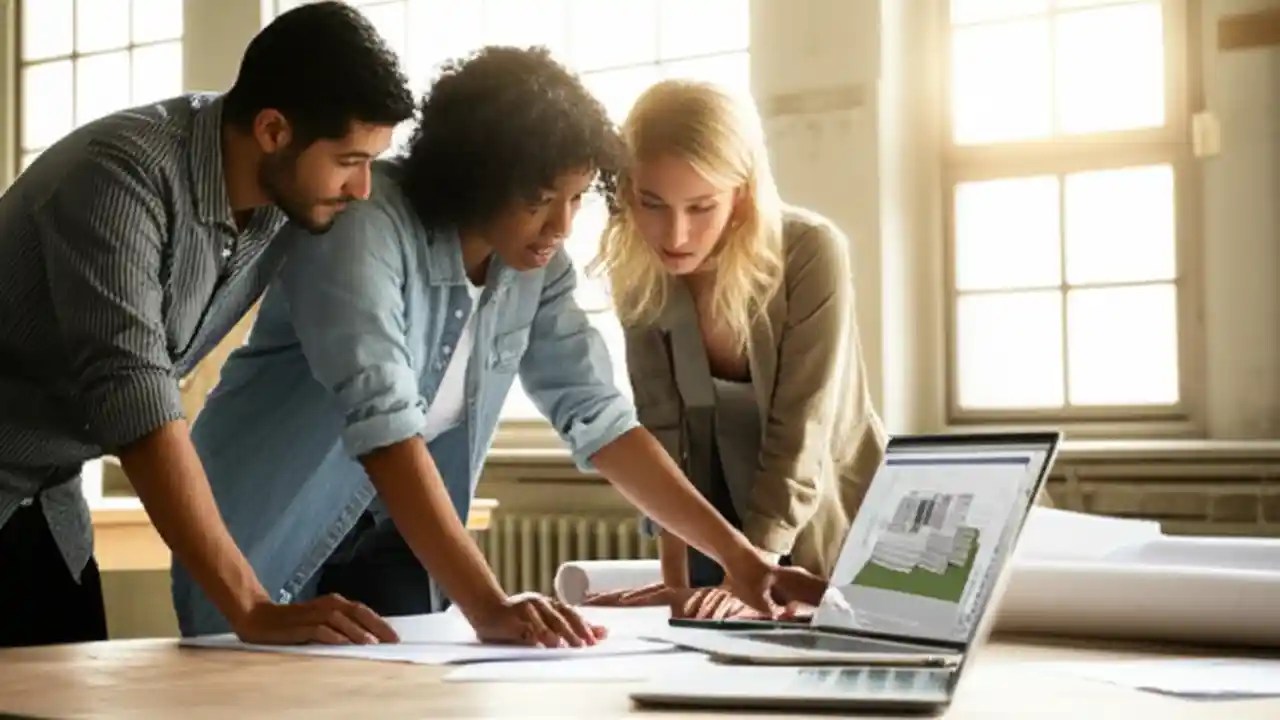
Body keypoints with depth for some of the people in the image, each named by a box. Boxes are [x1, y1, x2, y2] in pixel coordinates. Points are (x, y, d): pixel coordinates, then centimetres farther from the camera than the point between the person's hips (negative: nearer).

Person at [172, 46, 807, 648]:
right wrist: (488, 607, -46)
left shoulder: (536, 265, -7)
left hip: (390, 533, 5)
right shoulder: (363, 223, -28)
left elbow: (598, 415, -4)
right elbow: (382, 423, -38)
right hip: (267, 533, -5)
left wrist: (735, 555, -11)